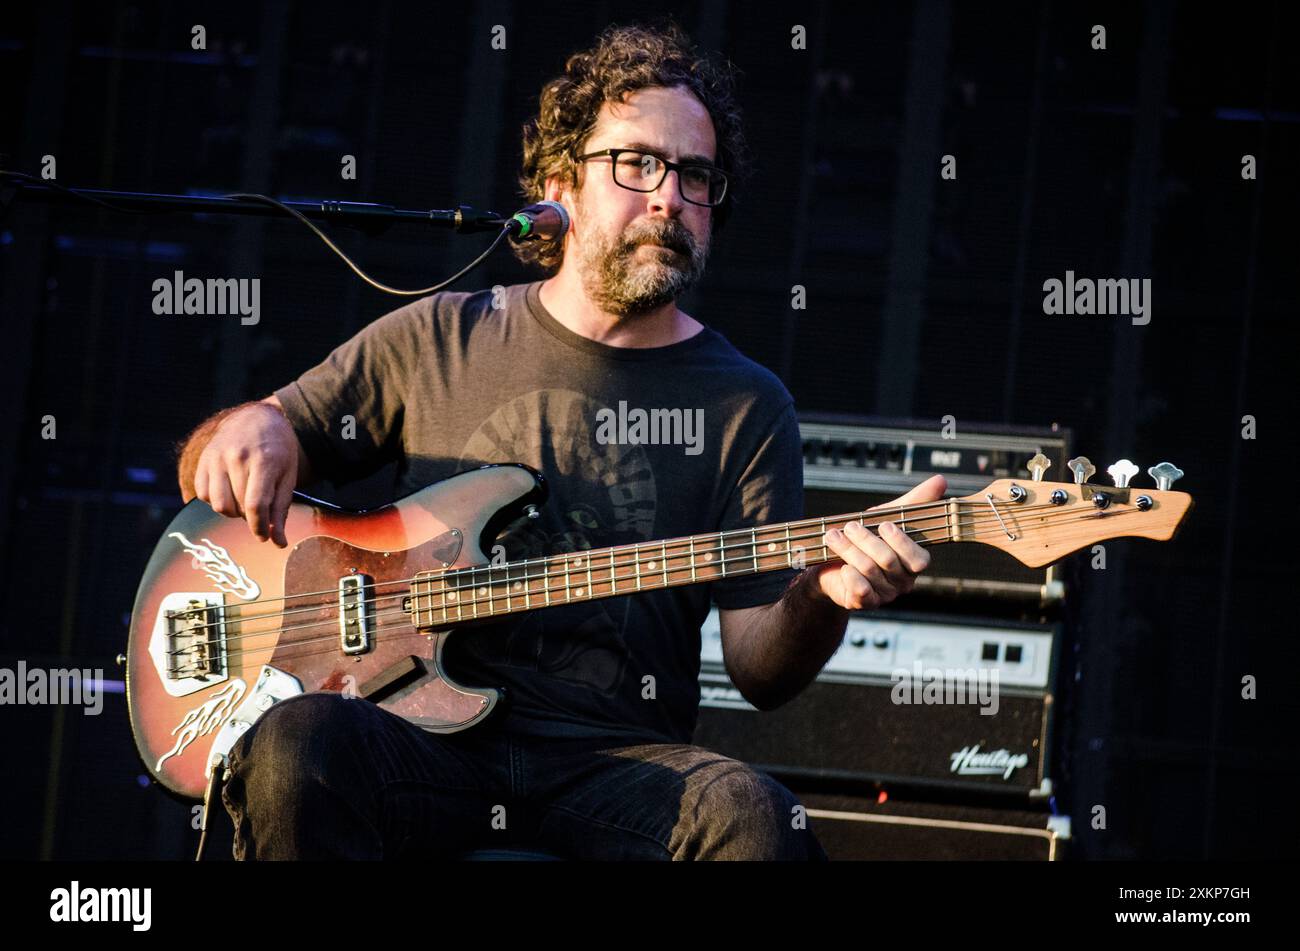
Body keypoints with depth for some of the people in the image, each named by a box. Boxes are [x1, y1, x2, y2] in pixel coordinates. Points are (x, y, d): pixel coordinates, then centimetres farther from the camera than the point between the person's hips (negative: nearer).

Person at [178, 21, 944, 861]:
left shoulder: (745, 405, 10)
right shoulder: (436, 342, 12)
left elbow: (761, 671, 4)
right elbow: (207, 475, 20)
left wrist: (820, 594, -18)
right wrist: (252, 428, -4)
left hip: (619, 759, 0)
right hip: (423, 734, 1)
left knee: (750, 817, -34)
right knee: (296, 745, -34)